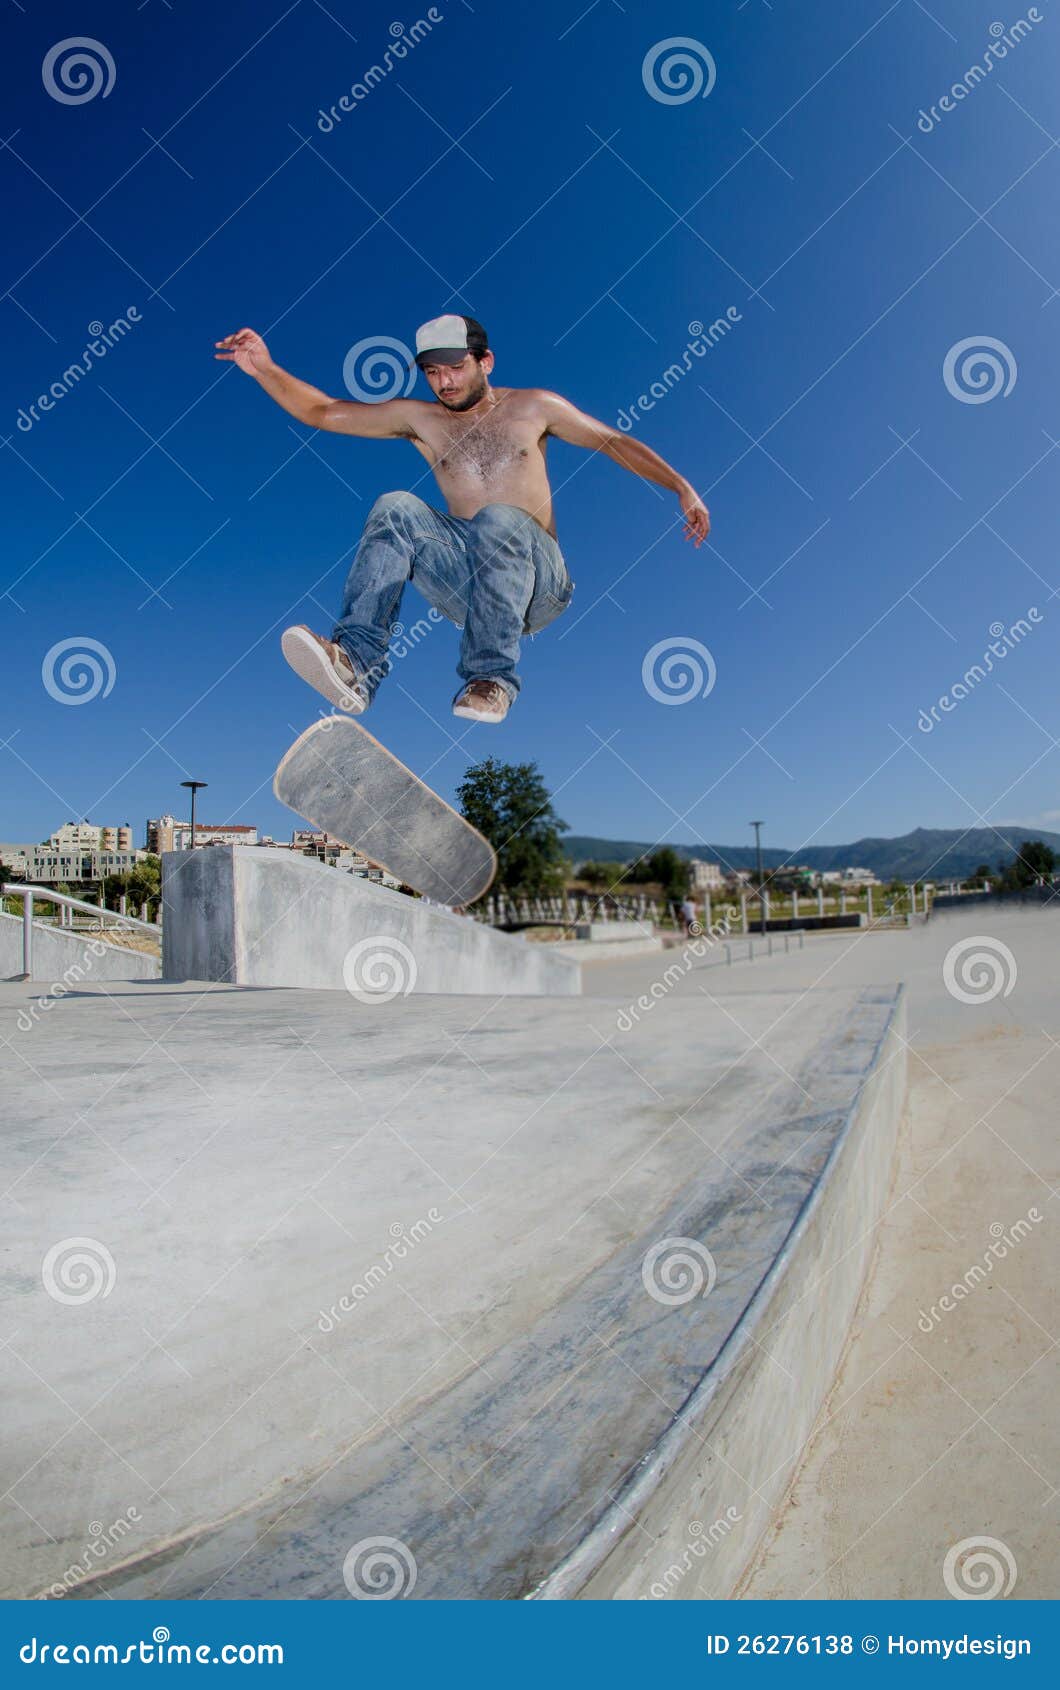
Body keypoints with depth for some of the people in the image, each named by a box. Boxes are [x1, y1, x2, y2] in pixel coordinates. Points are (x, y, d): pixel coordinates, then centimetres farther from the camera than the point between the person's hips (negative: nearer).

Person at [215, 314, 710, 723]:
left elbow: (615, 441, 13)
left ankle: (492, 677, -40)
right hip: (465, 584, 2)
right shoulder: (419, 418, 15)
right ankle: (355, 660, -40)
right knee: (395, 508, -23)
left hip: (536, 581, -2)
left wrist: (681, 488, 4)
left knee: (499, 520, -34)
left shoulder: (534, 406, 11)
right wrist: (265, 370, -1)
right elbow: (322, 413, 13)